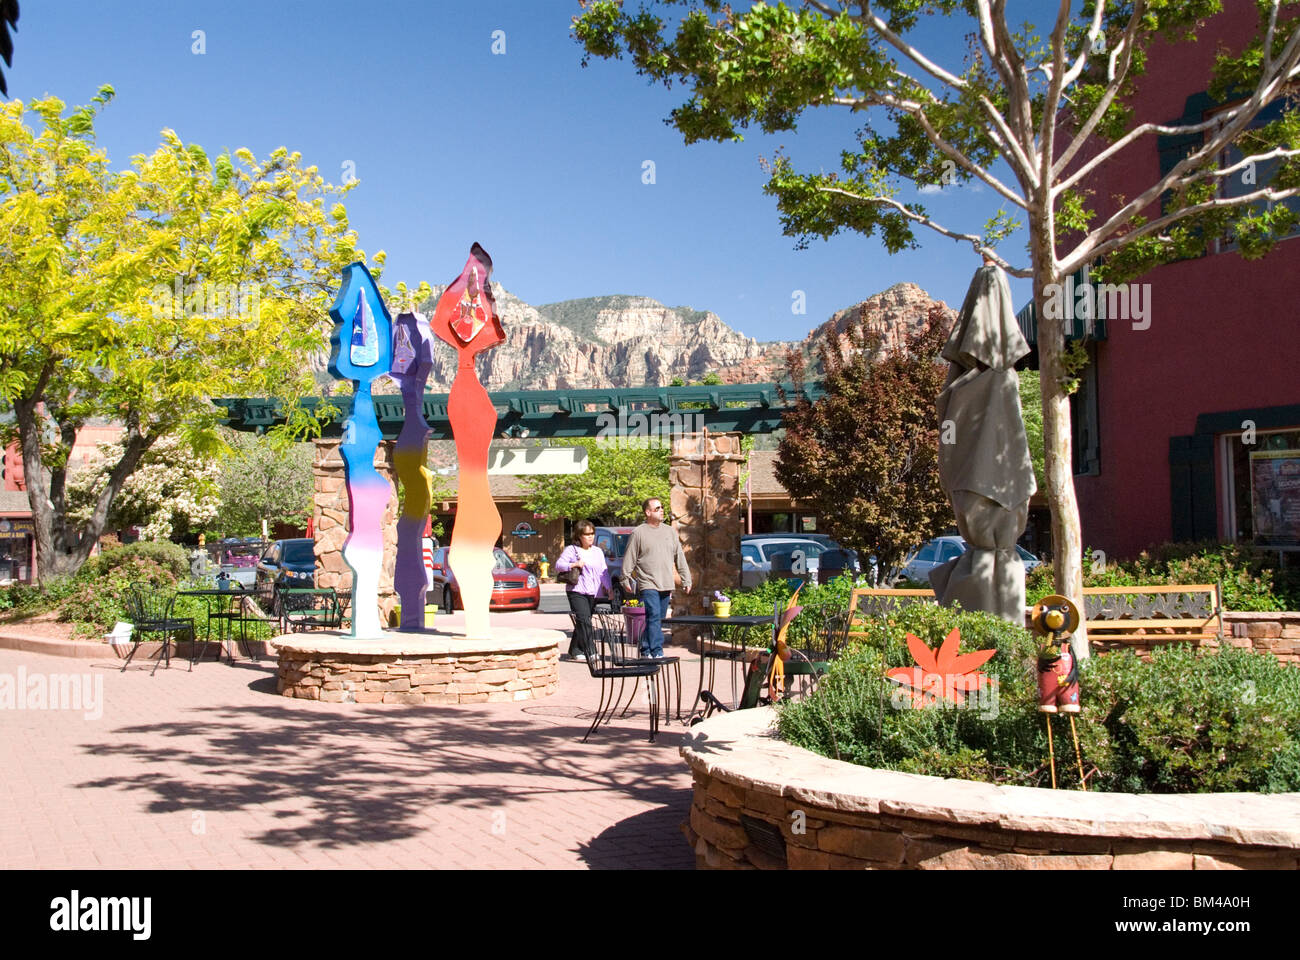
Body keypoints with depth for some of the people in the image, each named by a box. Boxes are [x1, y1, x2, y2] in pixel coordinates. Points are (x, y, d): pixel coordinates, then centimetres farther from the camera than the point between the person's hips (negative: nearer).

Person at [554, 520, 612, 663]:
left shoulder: (598, 551, 17)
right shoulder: (571, 550, 2)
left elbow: (604, 571, 15)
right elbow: (558, 565, -5)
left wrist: (609, 588, 3)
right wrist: (574, 565, -19)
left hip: (593, 593, 5)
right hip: (577, 592, -5)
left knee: (582, 623, 8)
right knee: (584, 620, -17)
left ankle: (574, 652, 18)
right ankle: (589, 652, -16)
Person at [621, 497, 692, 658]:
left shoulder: (670, 531, 13)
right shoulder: (638, 533, -1)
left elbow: (680, 557, 16)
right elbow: (629, 559, 0)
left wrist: (686, 580, 13)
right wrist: (626, 580, -3)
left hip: (666, 585, 5)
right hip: (648, 585, -5)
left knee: (657, 619, 7)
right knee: (653, 617, -15)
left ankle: (646, 651, 15)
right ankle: (657, 652, -17)